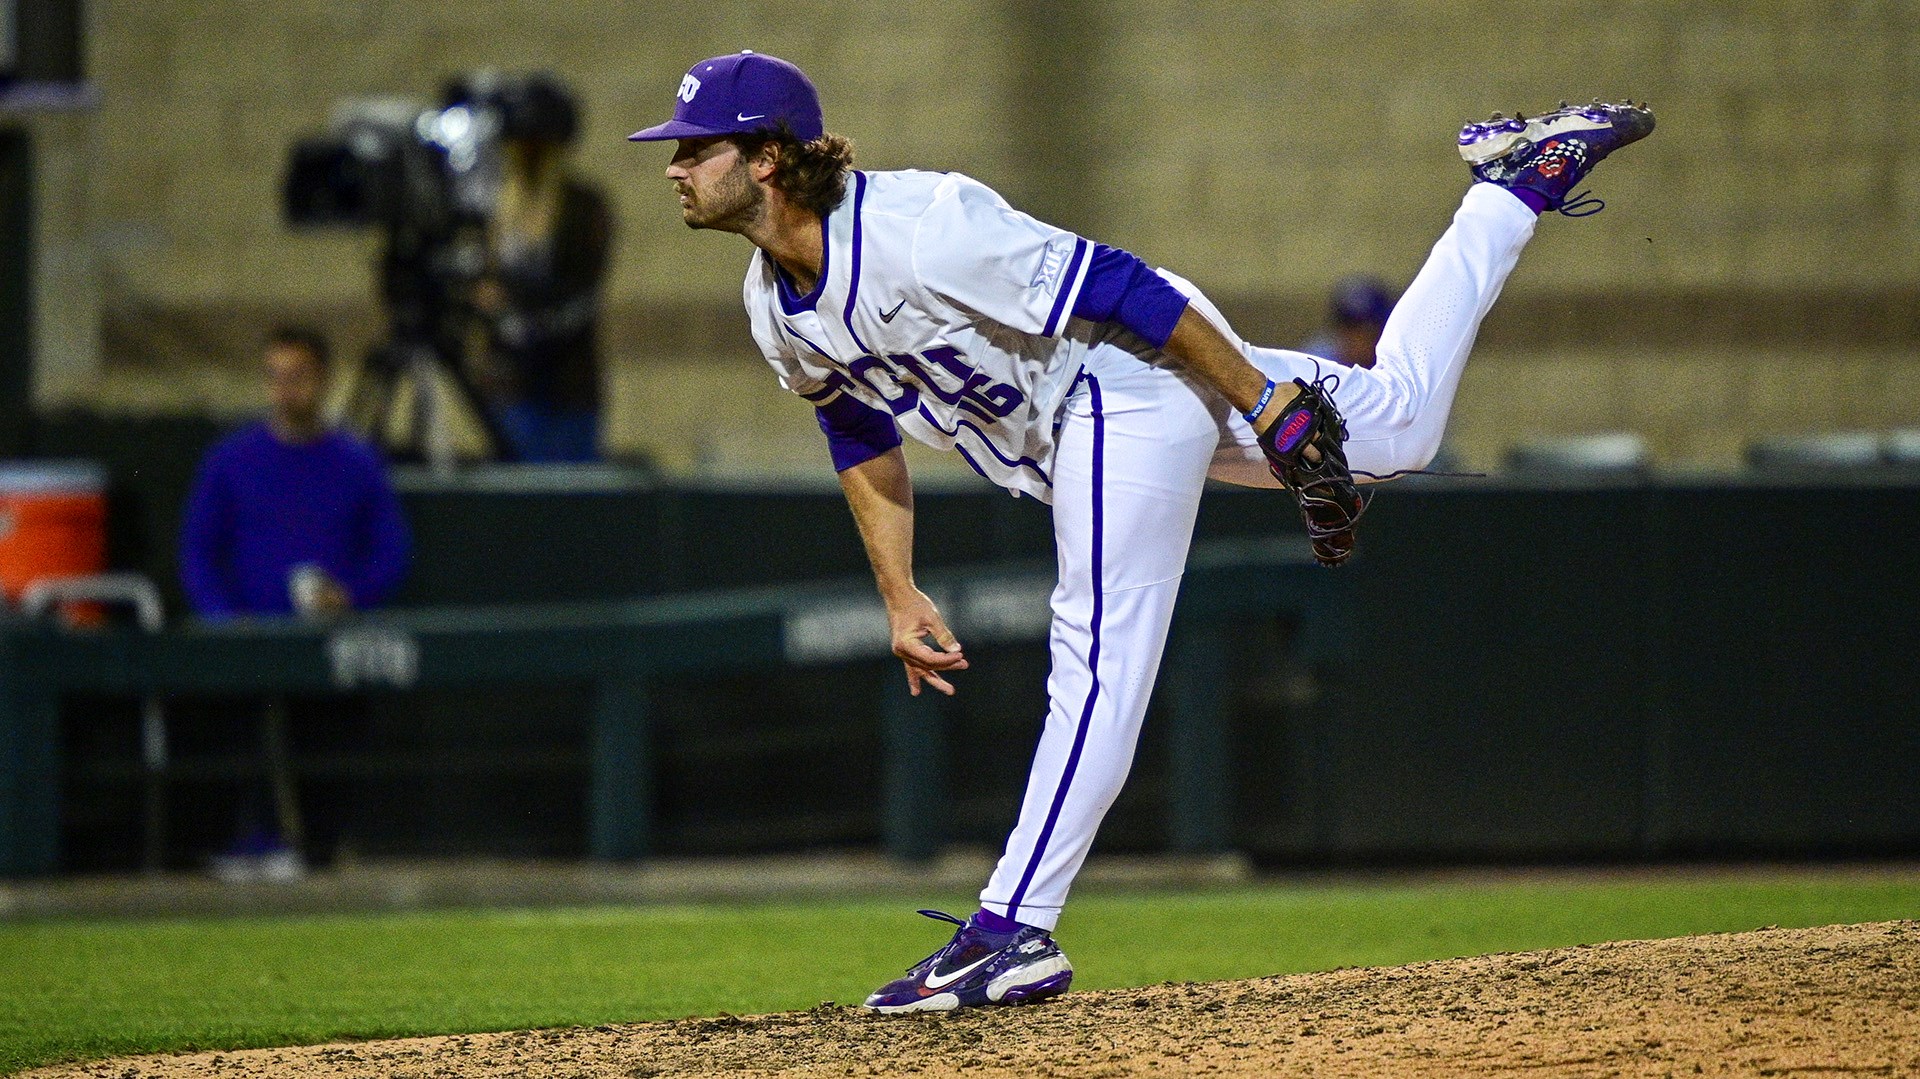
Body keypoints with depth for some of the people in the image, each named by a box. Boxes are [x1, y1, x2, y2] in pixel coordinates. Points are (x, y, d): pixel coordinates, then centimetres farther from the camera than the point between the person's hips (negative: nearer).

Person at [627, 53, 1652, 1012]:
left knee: (1096, 663, -16)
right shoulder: (773, 306, -5)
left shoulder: (921, 232, -33)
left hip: (1131, 379, -9)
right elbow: (862, 440, 11)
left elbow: (1127, 290, -29)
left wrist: (1272, 410, -26)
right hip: (1074, 422, 9)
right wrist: (899, 596, 7)